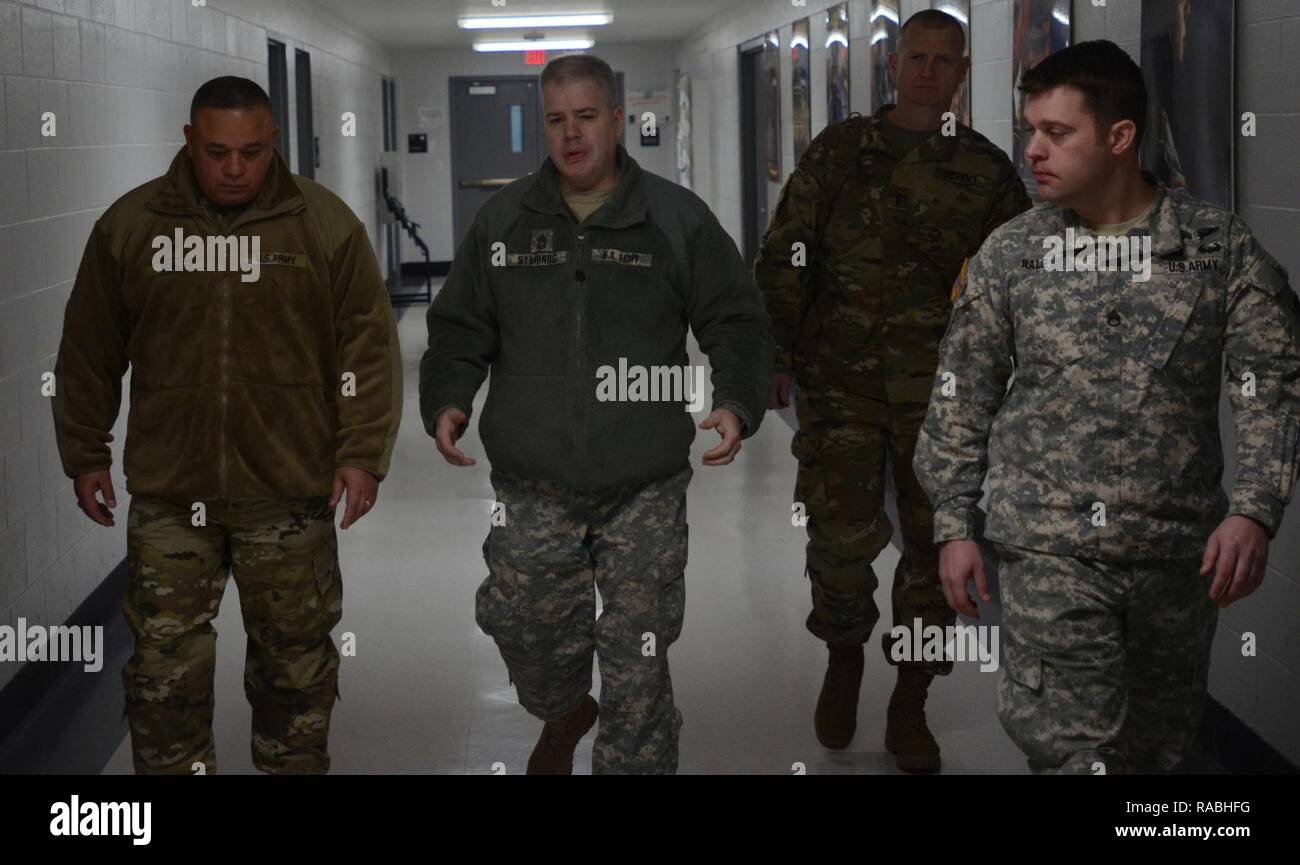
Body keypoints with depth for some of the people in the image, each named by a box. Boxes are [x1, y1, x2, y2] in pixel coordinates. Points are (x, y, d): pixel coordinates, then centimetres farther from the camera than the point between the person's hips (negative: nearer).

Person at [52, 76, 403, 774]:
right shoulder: (129, 224, 3)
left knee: (295, 662, 11)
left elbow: (368, 346, -1)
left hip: (289, 490, -1)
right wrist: (84, 455, 10)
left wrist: (362, 453, -7)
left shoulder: (325, 223, -1)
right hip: (168, 493, 1)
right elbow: (88, 355, 10)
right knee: (166, 665, 2)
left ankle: (294, 764, 28)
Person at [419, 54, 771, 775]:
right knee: (529, 634, 13)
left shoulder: (678, 218, 1)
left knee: (638, 657, 1)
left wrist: (738, 405, -12)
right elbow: (459, 330, 13)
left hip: (645, 490, -2)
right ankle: (564, 715, 45)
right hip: (532, 489, 2)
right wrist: (445, 403, -4)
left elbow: (736, 323, 5)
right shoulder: (503, 220, 7)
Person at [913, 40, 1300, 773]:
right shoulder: (1008, 256, 1)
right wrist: (955, 525, 3)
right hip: (1049, 550, -1)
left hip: (1179, 551, 1)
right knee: (1074, 751, -7)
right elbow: (963, 401, 6)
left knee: (1158, 747, 14)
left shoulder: (1221, 246, -2)